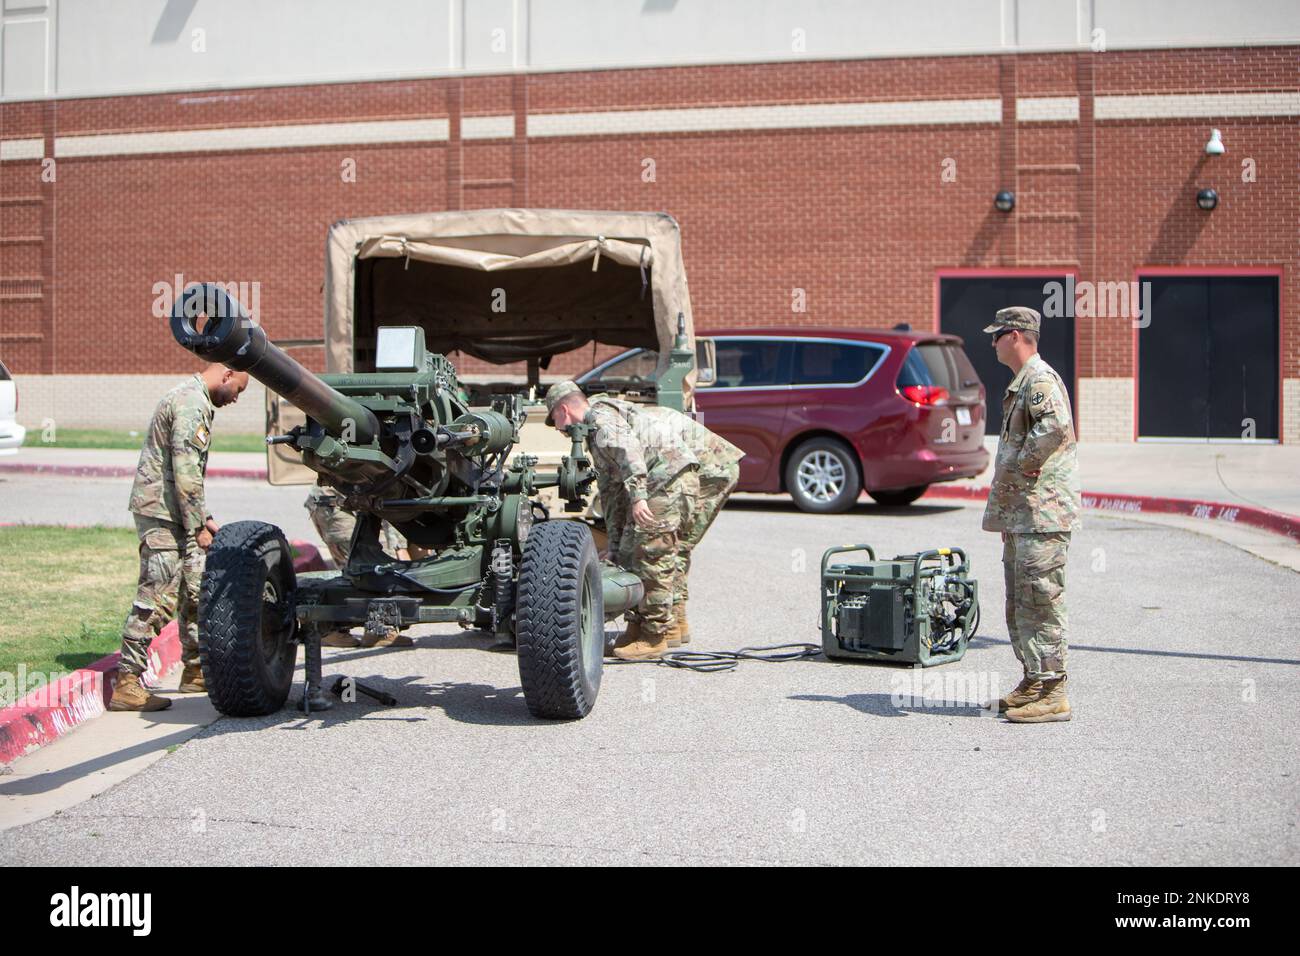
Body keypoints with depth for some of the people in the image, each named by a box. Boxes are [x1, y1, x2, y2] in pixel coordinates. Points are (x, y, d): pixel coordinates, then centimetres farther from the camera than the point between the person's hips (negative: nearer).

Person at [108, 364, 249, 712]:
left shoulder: (195, 401, 20)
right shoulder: (191, 403, -14)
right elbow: (186, 473, -20)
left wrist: (204, 518, 19)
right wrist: (198, 526, -16)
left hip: (177, 513, 11)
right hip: (161, 512, -11)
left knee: (197, 589, 14)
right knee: (157, 597, -10)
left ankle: (196, 672, 23)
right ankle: (127, 684, -8)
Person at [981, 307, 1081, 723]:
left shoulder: (1040, 379, -13)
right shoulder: (1021, 383, 21)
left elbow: (1056, 428, -31)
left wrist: (1018, 468, -19)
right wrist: (1003, 508, 20)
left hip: (1042, 512, -11)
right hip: (1020, 513, 11)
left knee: (1040, 600, -9)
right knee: (1019, 602, 15)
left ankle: (1052, 693, -6)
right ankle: (1033, 683, 24)